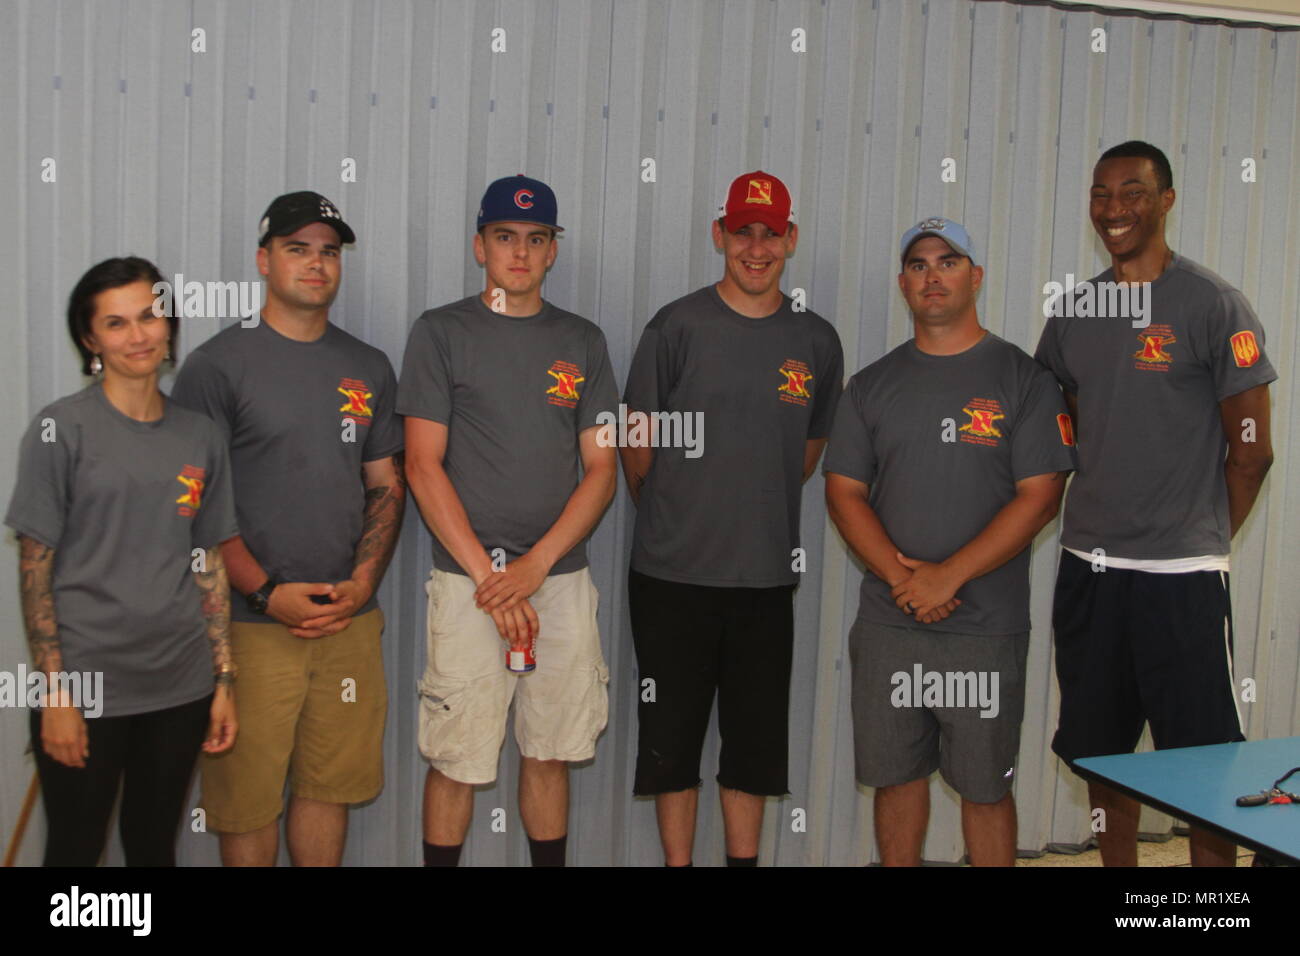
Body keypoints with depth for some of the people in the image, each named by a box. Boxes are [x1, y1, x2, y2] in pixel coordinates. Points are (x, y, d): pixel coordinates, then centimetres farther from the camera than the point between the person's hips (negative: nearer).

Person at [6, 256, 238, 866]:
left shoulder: (199, 437, 6)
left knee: (154, 844, 15)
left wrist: (225, 681, 5)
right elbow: (35, 569, -7)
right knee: (76, 848, 8)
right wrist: (54, 692, -11)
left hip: (181, 687, 4)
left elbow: (209, 566, 9)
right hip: (85, 686, -3)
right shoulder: (61, 429, -5)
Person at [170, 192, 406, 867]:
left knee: (328, 785, 12)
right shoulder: (218, 364, -3)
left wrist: (362, 584, -2)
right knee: (248, 798, 4)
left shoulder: (369, 369, 12)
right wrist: (267, 594, -14)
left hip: (349, 620, 4)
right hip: (252, 623, -4)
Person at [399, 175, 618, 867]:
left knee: (549, 753, 10)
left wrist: (536, 564, -7)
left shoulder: (582, 342, 10)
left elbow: (601, 468, 6)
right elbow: (423, 466, -4)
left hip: (561, 576, 3)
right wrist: (488, 576, -10)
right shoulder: (441, 332, 2)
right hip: (467, 579, -3)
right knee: (456, 759, 1)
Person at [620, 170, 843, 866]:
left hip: (767, 575, 3)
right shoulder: (678, 326, -4)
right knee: (672, 735, 6)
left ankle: (744, 859, 25)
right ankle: (677, 861, 21)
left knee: (756, 738, 11)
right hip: (673, 574, -2)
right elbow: (636, 444, 2)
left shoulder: (817, 341, 6)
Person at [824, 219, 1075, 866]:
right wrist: (900, 576, -11)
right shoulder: (872, 385, 10)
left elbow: (1039, 497, -7)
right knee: (895, 772, 12)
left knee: (985, 785, 5)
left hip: (987, 627, -3)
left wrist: (947, 577, -15)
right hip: (886, 623, 3)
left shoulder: (1023, 380, -1)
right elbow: (843, 491, 5)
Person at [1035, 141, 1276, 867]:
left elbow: (1251, 451, -5)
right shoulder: (1074, 311, 8)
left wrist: (1204, 539, 2)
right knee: (1101, 753, 15)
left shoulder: (1213, 305, -7)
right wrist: (1096, 533, 10)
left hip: (1181, 578, -5)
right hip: (1088, 569, 5)